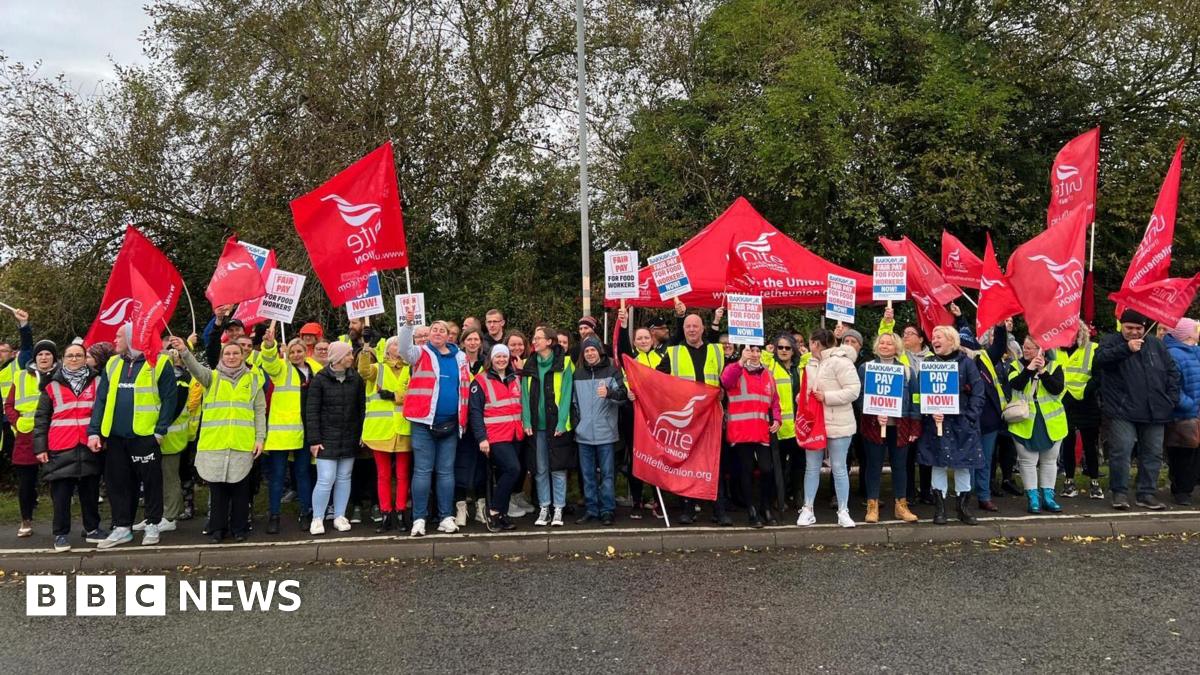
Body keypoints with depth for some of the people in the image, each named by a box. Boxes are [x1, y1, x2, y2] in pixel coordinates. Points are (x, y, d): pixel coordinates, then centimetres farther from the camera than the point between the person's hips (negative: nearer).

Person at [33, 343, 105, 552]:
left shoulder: (96, 383, 9)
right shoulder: (52, 386, 7)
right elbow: (41, 419, 6)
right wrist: (40, 447, 0)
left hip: (89, 447, 1)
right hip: (61, 449, -1)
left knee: (90, 491, 8)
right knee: (61, 493, 1)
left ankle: (92, 529, 19)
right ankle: (61, 534, 10)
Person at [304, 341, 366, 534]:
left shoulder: (356, 379, 6)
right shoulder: (320, 380, -5)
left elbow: (361, 409, 9)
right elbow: (311, 411, -6)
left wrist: (360, 434, 4)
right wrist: (314, 440, -10)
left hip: (349, 438, 4)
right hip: (327, 437, -4)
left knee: (344, 478, 9)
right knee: (326, 480, -6)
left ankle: (339, 516, 20)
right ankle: (317, 519, 9)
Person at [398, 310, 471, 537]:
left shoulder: (460, 357, 11)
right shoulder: (422, 353, 4)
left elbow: (466, 388, 16)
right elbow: (404, 350, -18)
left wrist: (463, 418, 11)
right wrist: (408, 323, -29)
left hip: (451, 424, 3)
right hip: (424, 422, -3)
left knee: (446, 471, 8)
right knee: (422, 471, 0)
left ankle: (446, 517, 14)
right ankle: (419, 519, 5)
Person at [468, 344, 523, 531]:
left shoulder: (516, 379, 15)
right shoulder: (481, 381, -3)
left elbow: (521, 405, 20)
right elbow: (475, 412, -9)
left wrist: (523, 427, 9)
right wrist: (481, 438, -16)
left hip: (514, 436, 6)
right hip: (495, 437, -6)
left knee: (505, 474, 9)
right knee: (513, 469, -19)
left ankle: (501, 515, 18)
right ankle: (494, 510, -6)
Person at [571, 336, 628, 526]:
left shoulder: (612, 371, 0)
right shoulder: (578, 374, 12)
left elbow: (623, 395, -10)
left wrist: (609, 393, -30)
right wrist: (575, 420, 6)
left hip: (606, 432, -4)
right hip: (583, 433, 4)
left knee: (607, 474, 1)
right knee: (587, 474, 9)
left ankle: (607, 510, 8)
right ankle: (591, 509, 18)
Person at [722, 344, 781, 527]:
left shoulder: (767, 374, 16)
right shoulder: (734, 369, 1)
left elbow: (774, 400, 20)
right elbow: (726, 382, -23)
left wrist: (776, 418, 2)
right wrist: (741, 362, -35)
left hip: (762, 431, 3)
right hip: (740, 430, -3)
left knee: (767, 468, -4)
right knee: (746, 470, 2)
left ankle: (765, 508, 16)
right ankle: (752, 512, 11)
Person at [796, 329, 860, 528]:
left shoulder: (840, 361, -14)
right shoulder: (811, 364, 10)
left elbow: (853, 390, -20)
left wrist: (826, 397, -21)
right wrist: (803, 397, 1)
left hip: (837, 424, -7)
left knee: (839, 469, 4)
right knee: (811, 468, 11)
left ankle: (843, 512, 14)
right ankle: (807, 510, 18)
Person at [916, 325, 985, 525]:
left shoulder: (966, 363, -1)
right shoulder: (928, 363, 4)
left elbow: (978, 393, -3)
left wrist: (970, 417, -11)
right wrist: (930, 412, -15)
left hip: (961, 423, -1)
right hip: (936, 423, 1)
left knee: (963, 465, 5)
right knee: (938, 464, 3)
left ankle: (964, 508, 17)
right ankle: (939, 508, 12)